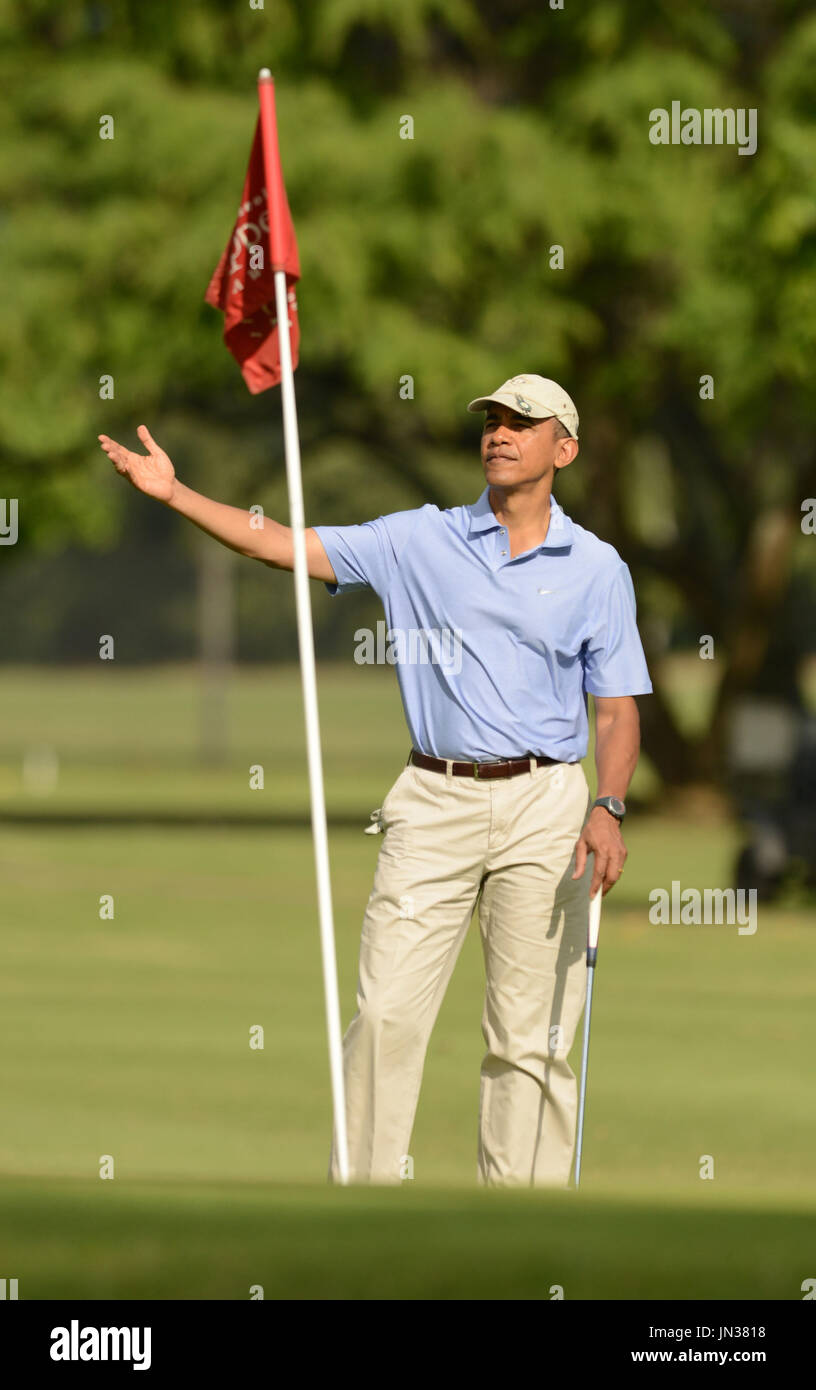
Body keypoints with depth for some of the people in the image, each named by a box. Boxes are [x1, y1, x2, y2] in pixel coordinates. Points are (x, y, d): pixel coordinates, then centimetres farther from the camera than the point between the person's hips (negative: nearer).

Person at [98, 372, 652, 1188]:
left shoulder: (596, 568, 7)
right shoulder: (422, 541, 8)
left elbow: (617, 710, 6)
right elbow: (282, 547, 6)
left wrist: (608, 809, -11)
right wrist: (173, 494, -2)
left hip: (542, 808, -1)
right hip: (434, 804, 1)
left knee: (531, 1035, 0)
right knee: (386, 1013, -5)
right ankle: (360, 1190, 1)